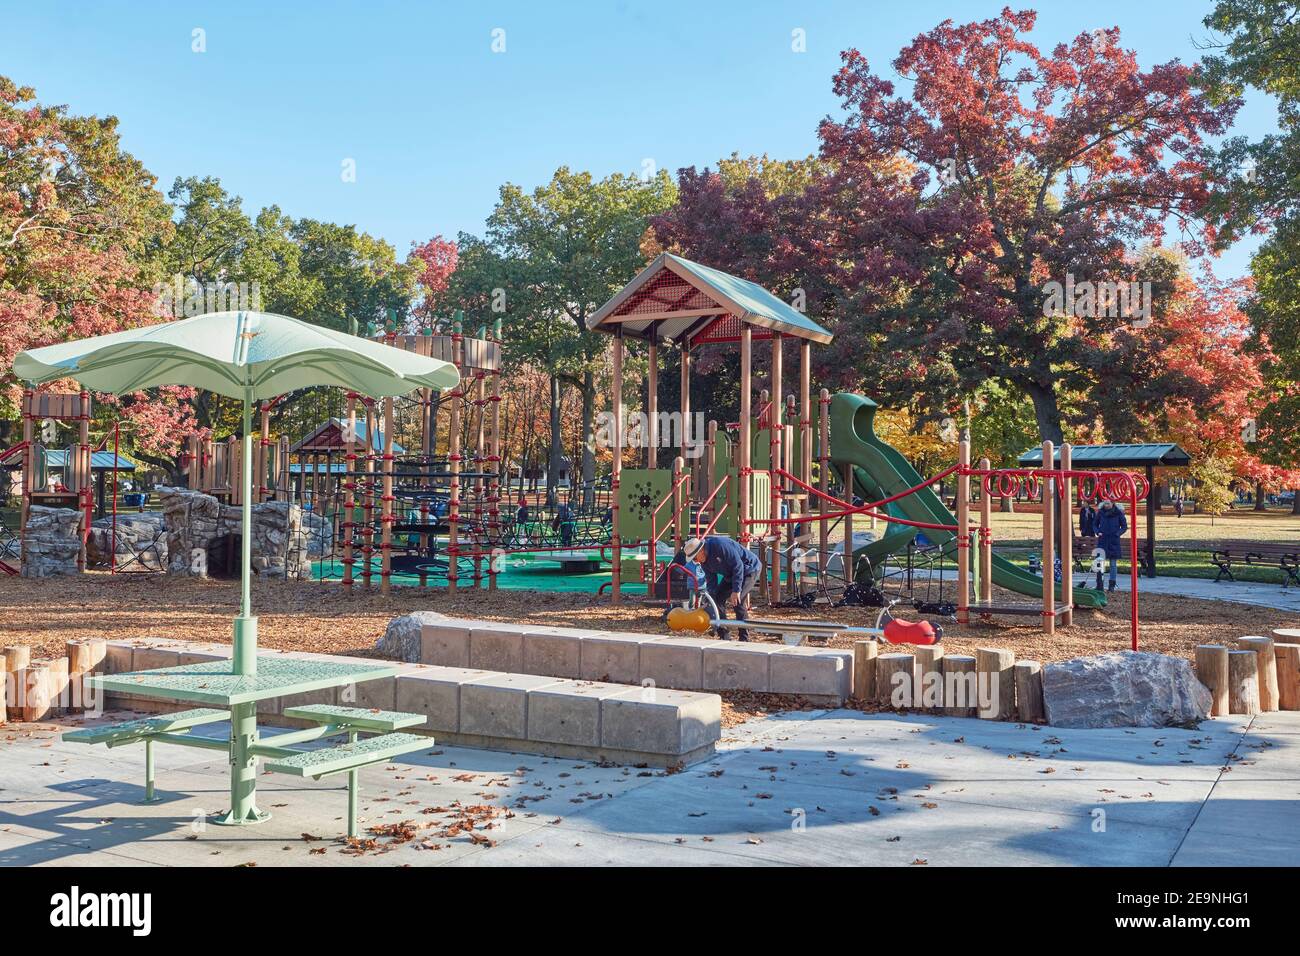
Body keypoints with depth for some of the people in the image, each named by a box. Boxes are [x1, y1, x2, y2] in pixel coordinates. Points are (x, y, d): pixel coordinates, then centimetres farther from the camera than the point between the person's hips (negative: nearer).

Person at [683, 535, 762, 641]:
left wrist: (736, 590, -30)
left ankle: (744, 639, -13)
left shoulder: (720, 545, -33)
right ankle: (724, 637, 7)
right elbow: (712, 581, 2)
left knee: (738, 601, -22)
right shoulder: (704, 561, -4)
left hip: (750, 569, -9)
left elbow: (738, 565, -30)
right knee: (718, 598, 0)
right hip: (730, 574, 9)